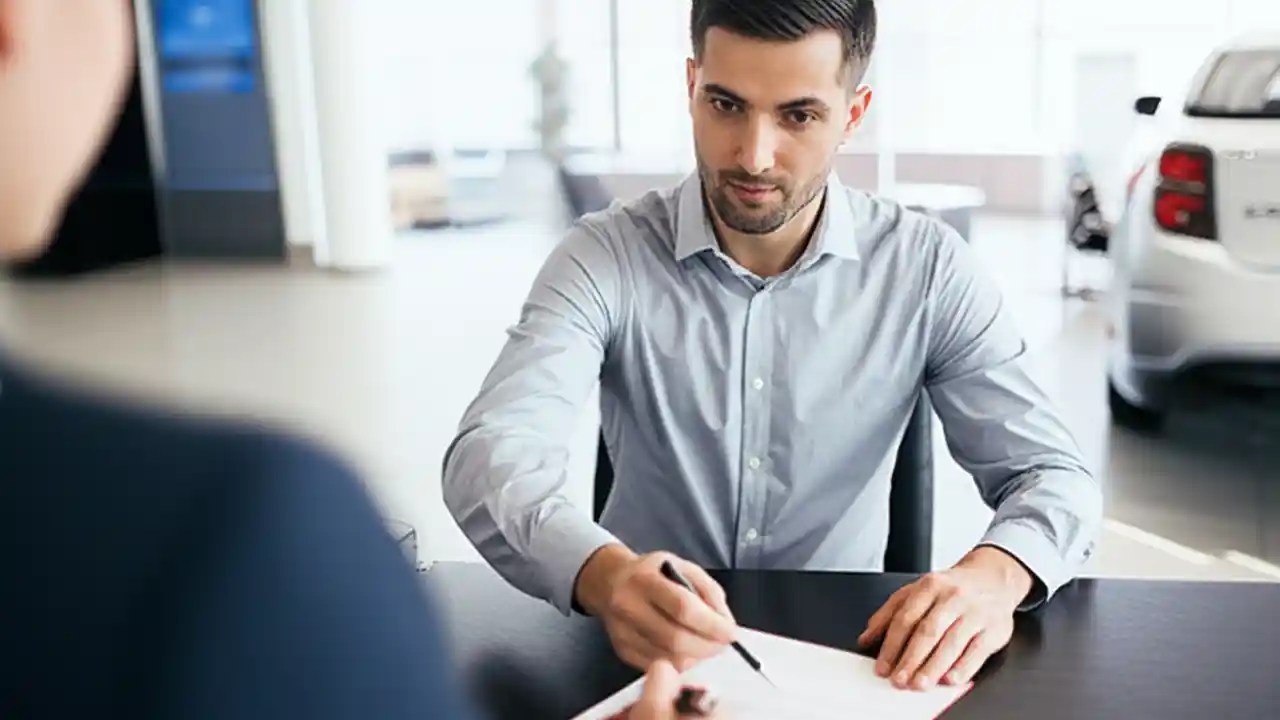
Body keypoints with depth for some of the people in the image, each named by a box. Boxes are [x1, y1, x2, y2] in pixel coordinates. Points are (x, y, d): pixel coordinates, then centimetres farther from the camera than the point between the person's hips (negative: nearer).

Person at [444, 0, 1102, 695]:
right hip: (650, 654, -2)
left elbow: (1053, 474, -6)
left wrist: (995, 573, -29)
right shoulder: (605, 257, -11)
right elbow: (490, 455, -23)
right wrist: (603, 574, -44)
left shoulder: (926, 267, -7)